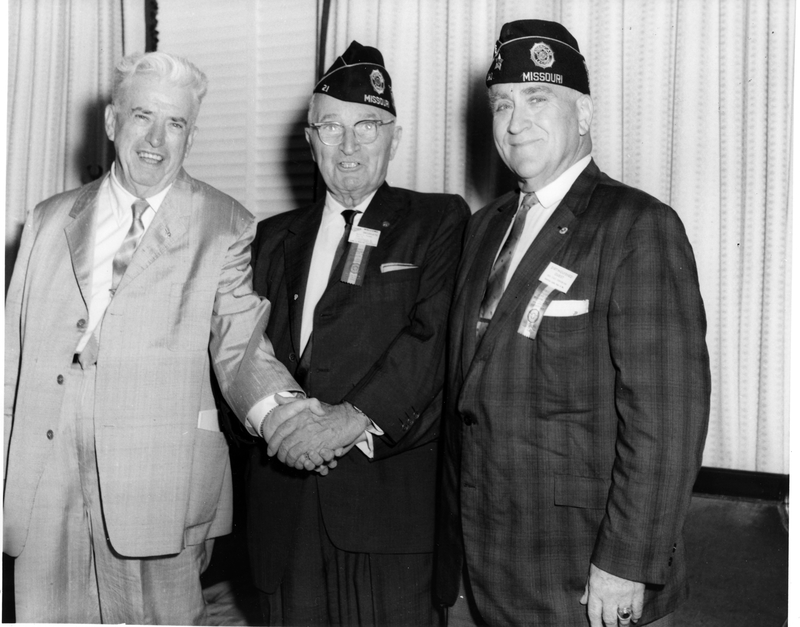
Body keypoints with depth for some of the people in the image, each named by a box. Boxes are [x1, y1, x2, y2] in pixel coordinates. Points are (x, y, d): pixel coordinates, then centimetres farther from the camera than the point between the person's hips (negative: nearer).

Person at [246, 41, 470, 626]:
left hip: (392, 496, -3)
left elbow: (433, 334, -10)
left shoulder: (439, 221, 3)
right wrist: (279, 415, -10)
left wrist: (355, 415, -22)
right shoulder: (276, 237, 17)